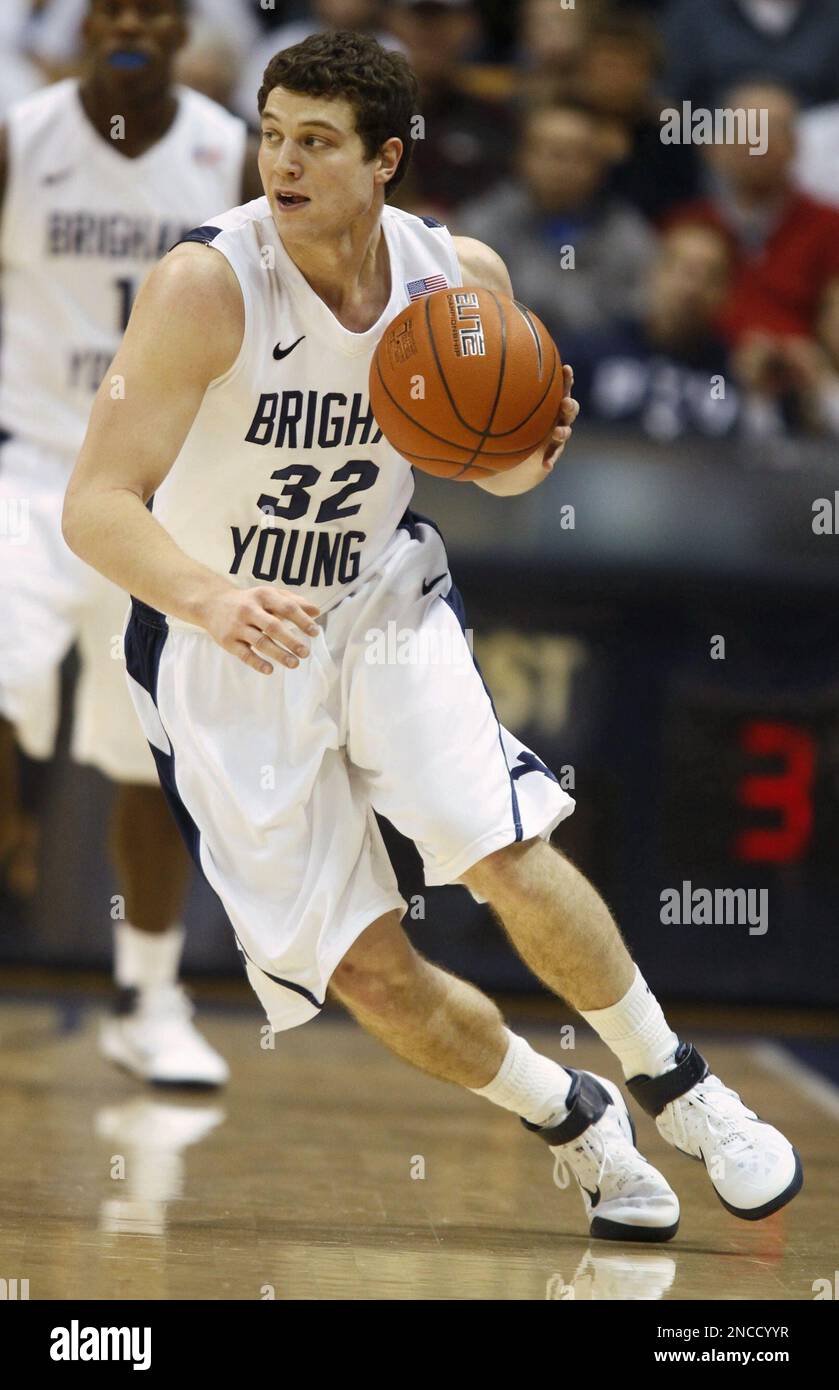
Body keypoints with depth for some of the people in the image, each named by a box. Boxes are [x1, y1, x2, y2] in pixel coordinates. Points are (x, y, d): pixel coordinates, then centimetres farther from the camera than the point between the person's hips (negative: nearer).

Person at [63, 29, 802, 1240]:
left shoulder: (462, 277, -10)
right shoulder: (207, 285, -24)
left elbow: (496, 465, 8)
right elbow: (96, 506, -29)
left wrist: (528, 456, -17)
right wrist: (214, 601, -48)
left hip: (383, 604, 2)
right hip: (225, 653, -2)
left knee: (505, 854, -19)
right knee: (369, 972, -3)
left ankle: (675, 1085, 5)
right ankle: (571, 1120, 23)